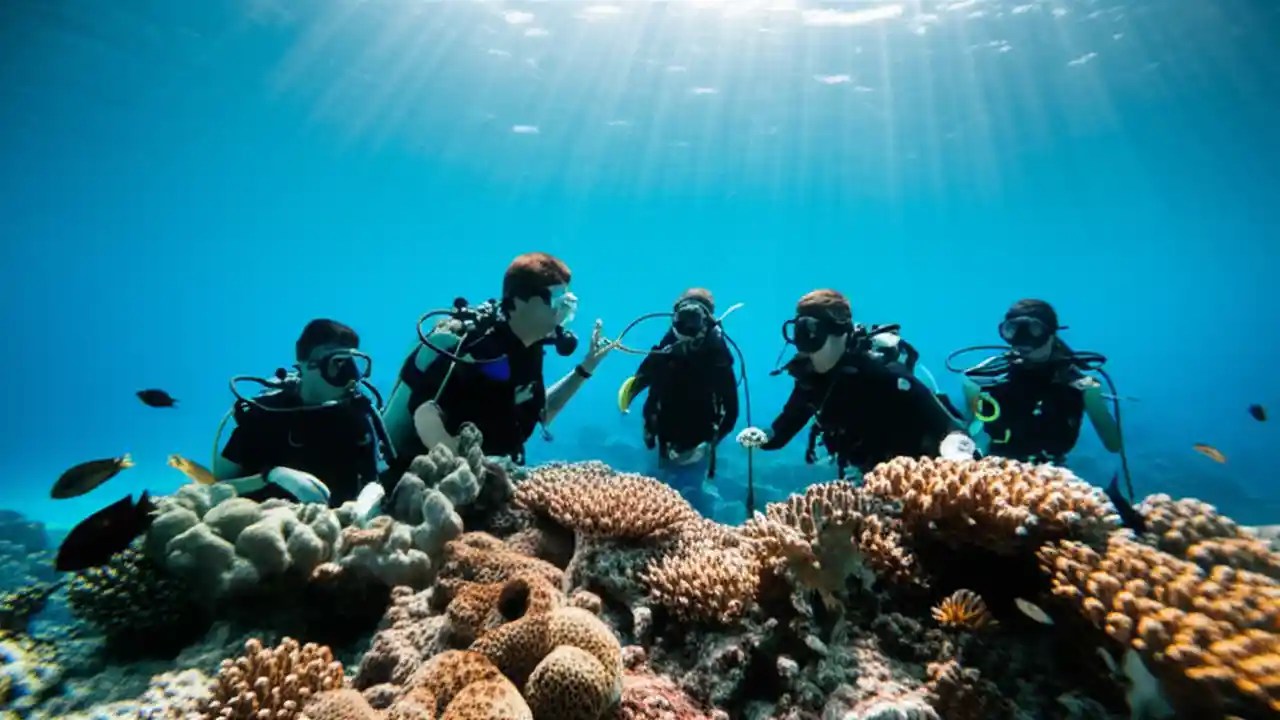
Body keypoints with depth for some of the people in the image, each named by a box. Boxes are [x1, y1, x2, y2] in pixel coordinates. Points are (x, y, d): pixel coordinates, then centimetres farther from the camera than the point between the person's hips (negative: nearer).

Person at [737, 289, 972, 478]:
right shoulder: (812, 375, -8)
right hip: (875, 475, 7)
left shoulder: (882, 371, -28)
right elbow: (790, 419, 2)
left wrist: (954, 443, -52)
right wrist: (764, 437, -18)